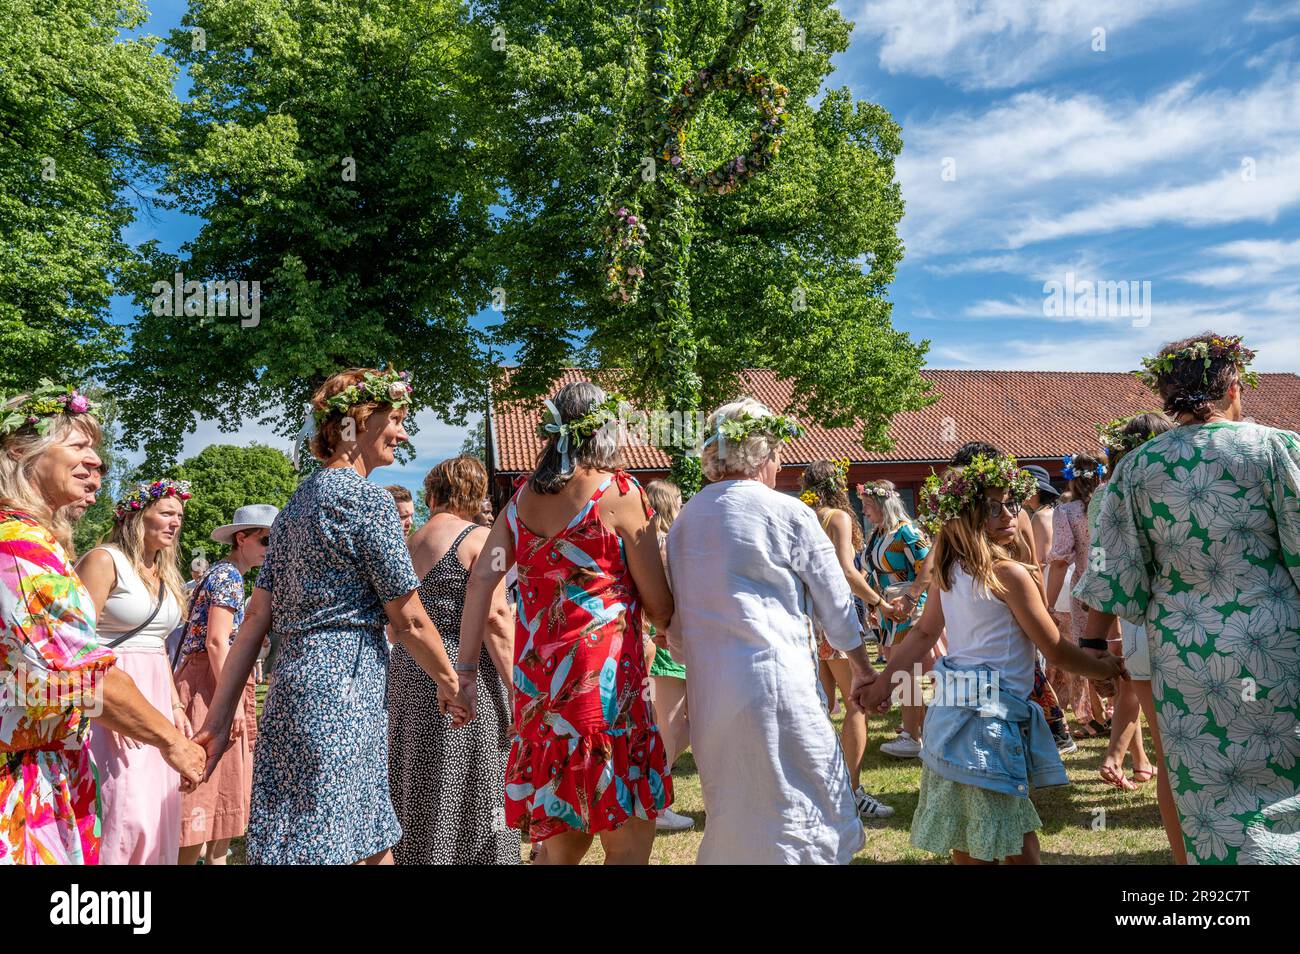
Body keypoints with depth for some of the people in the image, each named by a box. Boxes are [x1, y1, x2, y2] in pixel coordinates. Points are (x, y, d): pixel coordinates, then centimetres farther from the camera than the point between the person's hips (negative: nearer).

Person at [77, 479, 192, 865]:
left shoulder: (165, 575, 16)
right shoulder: (104, 561, -9)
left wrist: (175, 705, 16)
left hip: (154, 696, 8)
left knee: (154, 807, 9)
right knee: (123, 809, -11)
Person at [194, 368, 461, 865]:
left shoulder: (298, 501, 15)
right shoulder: (367, 498, -10)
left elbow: (256, 616, 13)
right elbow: (409, 620, -8)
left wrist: (219, 717, 12)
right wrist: (450, 683, 7)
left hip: (292, 683, 9)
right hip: (342, 690, -9)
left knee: (374, 845, 16)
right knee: (325, 847, -3)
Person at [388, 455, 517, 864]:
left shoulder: (407, 544, 14)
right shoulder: (479, 539, -6)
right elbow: (493, 617, -15)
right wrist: (517, 690, -14)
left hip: (406, 676, 6)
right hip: (463, 673, -6)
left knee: (416, 796, 15)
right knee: (469, 798, 0)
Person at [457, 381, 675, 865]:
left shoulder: (524, 496, 11)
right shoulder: (619, 492, -6)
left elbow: (482, 578, 3)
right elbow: (659, 607, -5)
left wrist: (464, 670, 3)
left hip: (535, 681, 7)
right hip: (603, 680, -6)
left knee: (561, 834, 19)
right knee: (629, 838, 5)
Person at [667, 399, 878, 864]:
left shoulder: (684, 520, 9)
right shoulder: (787, 513, -6)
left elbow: (675, 627, 12)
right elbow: (836, 604, 3)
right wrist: (863, 668, 16)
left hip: (707, 690, 6)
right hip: (774, 680, -6)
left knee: (732, 815, 17)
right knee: (803, 809, 4)